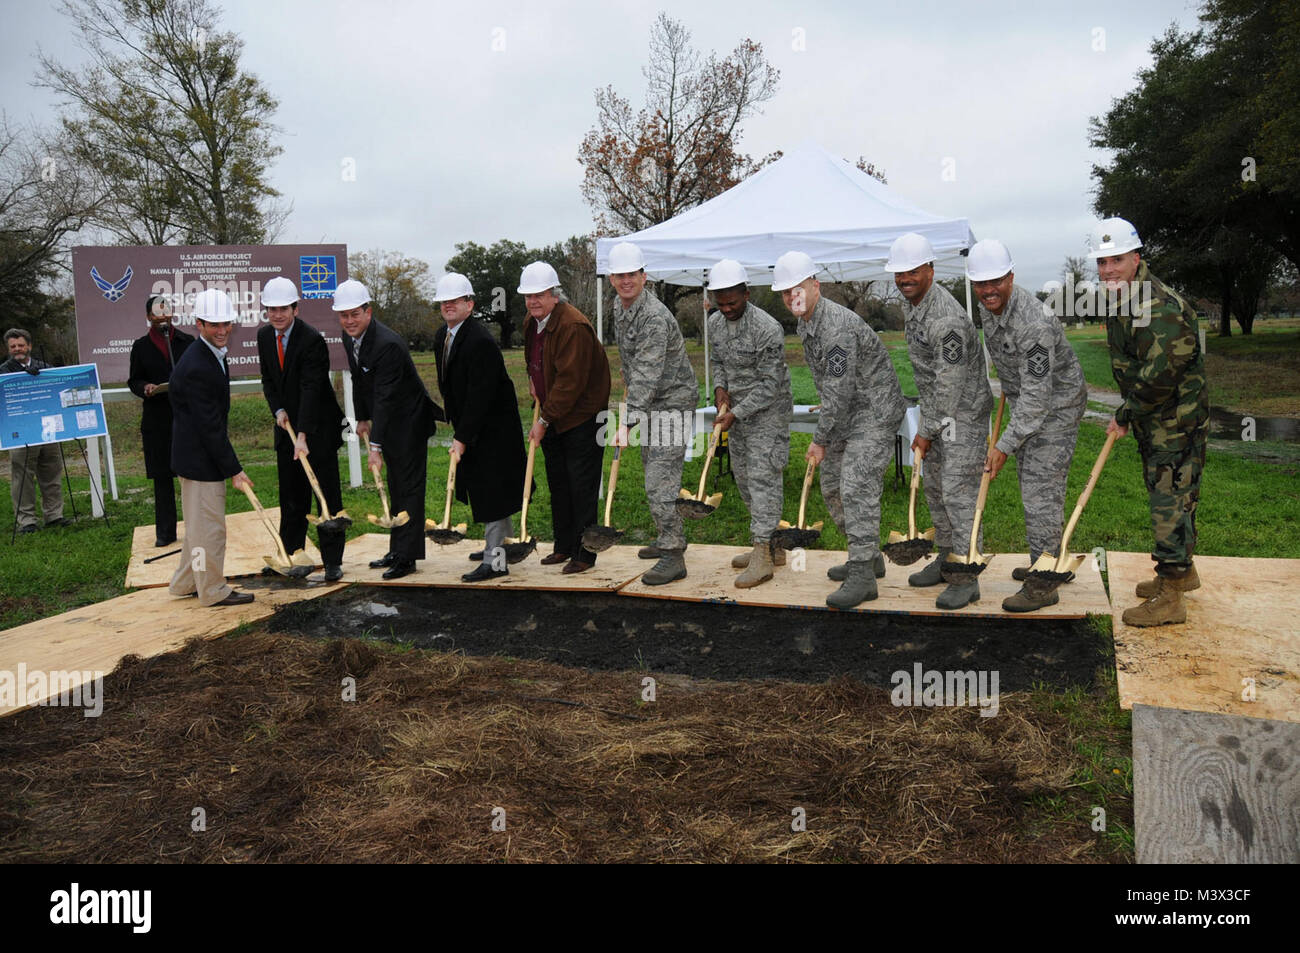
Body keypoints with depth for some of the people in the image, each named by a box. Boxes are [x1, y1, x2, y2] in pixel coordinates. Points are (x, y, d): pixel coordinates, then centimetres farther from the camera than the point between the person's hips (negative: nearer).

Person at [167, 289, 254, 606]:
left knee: (199, 522, 21)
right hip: (200, 459, -11)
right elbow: (210, 425, -24)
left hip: (199, 455, 11)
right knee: (209, 524, 1)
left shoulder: (211, 357, 9)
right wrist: (234, 469, -20)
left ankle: (185, 583, 35)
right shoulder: (197, 368, -24)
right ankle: (213, 591, 14)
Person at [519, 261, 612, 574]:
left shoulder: (573, 326, -23)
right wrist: (533, 380, 11)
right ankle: (564, 547, 25)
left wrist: (544, 420, -22)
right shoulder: (532, 322, 7)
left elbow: (570, 380, -25)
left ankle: (584, 554, 5)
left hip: (581, 416, -9)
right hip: (552, 416, 9)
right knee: (558, 484, 14)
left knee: (582, 487, -4)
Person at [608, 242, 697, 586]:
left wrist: (626, 422, -35)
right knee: (653, 475, 18)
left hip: (672, 401, -10)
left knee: (660, 482, -13)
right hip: (649, 403, 10)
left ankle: (673, 556, -7)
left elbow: (647, 376, -32)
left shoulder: (655, 317, -25)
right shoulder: (619, 306, 6)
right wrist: (627, 385, 27)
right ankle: (668, 539, 33)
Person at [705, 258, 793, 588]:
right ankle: (770, 546, 23)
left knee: (763, 477, -10)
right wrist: (720, 387, -2)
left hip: (768, 411, -8)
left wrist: (737, 413, -22)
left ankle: (763, 557, -7)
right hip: (737, 411, 8)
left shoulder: (767, 329, -21)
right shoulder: (715, 323, 1)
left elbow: (770, 383, -20)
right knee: (743, 477, 11)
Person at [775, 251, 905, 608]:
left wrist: (820, 440, -17)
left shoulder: (837, 326, -25)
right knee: (832, 486, 13)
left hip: (876, 409, -10)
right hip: (846, 412, 10)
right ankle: (869, 556, 26)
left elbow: (839, 391, -25)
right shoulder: (805, 324, 8)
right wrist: (825, 435, 15)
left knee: (856, 487, -17)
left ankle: (862, 576, -14)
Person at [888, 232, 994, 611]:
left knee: (959, 493, -9)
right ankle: (947, 559, 30)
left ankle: (967, 579, 0)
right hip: (937, 408, 10)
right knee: (935, 487, 16)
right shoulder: (909, 303, 5)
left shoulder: (946, 320, -27)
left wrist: (927, 431, -16)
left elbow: (950, 383, -24)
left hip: (964, 412, -10)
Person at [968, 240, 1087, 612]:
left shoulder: (1034, 322, -32)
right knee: (1030, 483, 17)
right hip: (1026, 402, 9)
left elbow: (1037, 394, -31)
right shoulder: (987, 308, -3)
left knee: (1041, 490, -10)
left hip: (1057, 404, -9)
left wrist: (1004, 445, -30)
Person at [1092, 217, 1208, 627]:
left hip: (1177, 420, -10)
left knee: (1170, 500, -6)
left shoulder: (1155, 305, -25)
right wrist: (1127, 413, 14)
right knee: (1165, 496, 21)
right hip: (1155, 420, 10)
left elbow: (1160, 375, -28)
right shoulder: (1119, 297, 9)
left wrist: (1125, 415, -16)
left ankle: (1170, 598, 1)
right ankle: (1183, 571, 38)